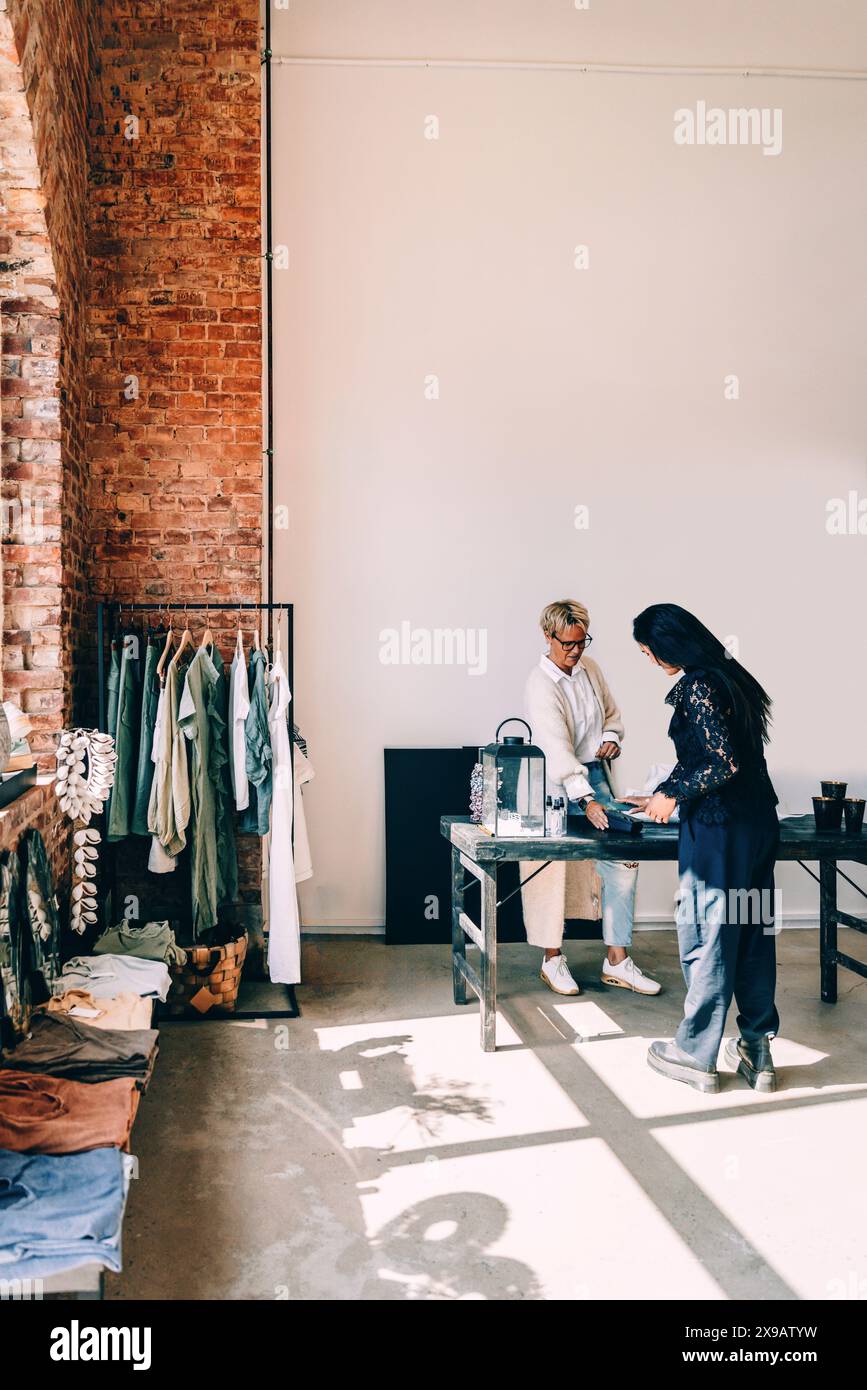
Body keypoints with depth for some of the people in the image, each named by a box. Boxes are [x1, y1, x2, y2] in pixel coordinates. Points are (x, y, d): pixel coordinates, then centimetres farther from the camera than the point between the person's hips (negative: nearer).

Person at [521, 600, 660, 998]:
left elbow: (611, 712, 21)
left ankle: (617, 962, 9)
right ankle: (552, 960, 19)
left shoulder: (589, 668, 5)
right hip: (558, 785, -6)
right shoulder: (541, 685, -17)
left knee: (623, 861, 0)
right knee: (554, 870, 1)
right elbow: (557, 749, -27)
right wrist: (586, 801, -35)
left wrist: (611, 739, -2)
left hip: (596, 776, 7)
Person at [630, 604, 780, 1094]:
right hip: (759, 823, 9)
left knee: (707, 938, 3)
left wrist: (674, 795, -9)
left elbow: (724, 764, -21)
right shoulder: (730, 677, 12)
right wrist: (663, 795, 24)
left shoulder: (699, 687, -15)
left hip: (720, 830, -9)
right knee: (753, 934, 13)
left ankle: (697, 1055, 15)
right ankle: (758, 1050, 22)